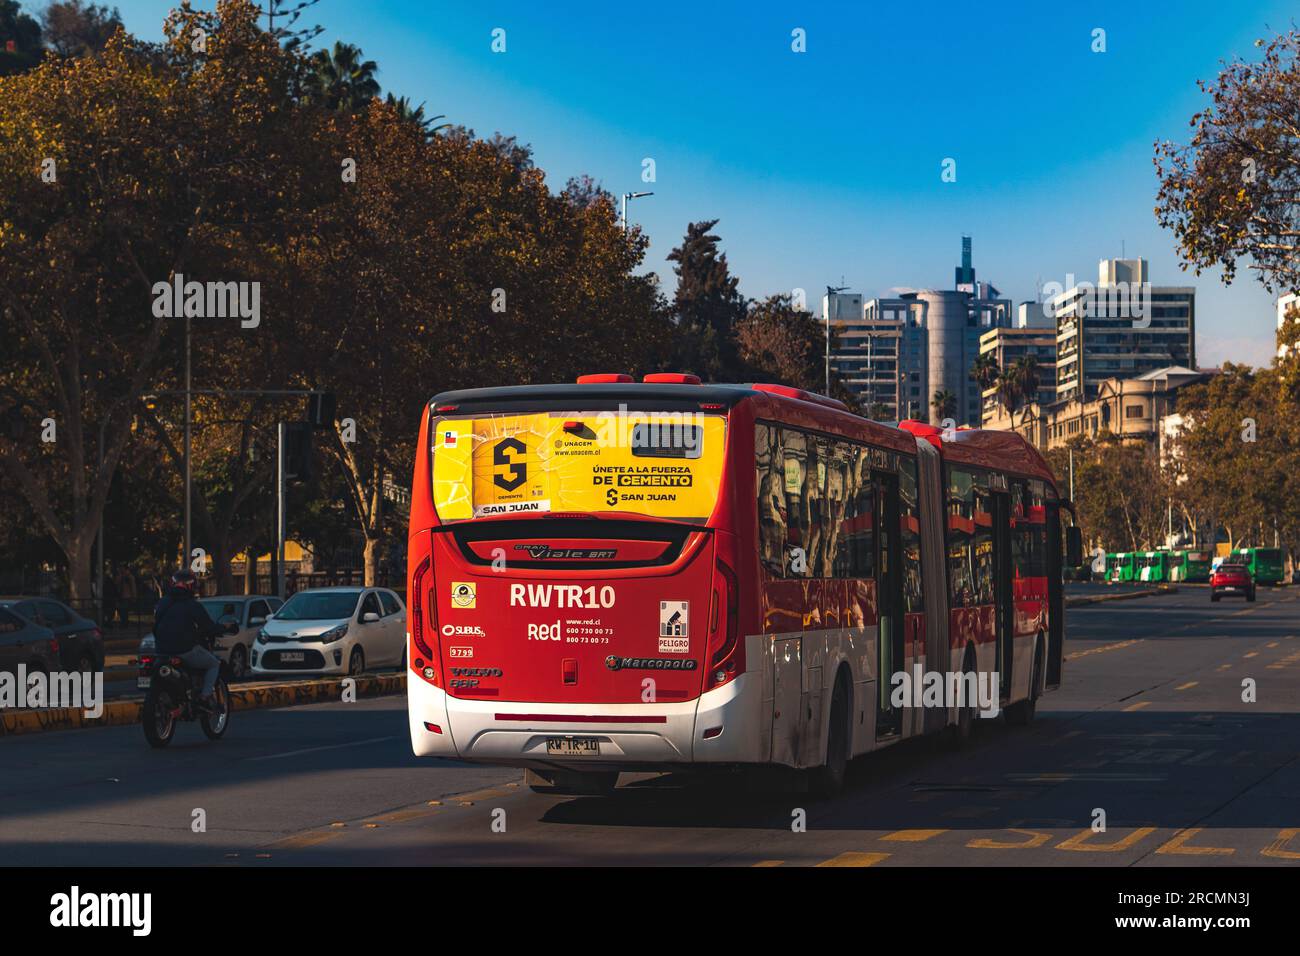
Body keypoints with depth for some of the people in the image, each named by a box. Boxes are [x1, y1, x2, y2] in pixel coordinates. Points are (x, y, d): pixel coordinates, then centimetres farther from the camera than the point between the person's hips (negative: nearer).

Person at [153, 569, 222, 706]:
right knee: (214, 664, 14)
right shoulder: (192, 605, -12)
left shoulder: (163, 602, 7)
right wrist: (220, 628, 15)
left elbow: (156, 627, 18)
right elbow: (209, 627, -7)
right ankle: (205, 696, -2)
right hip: (186, 650, -7)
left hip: (162, 649, 7)